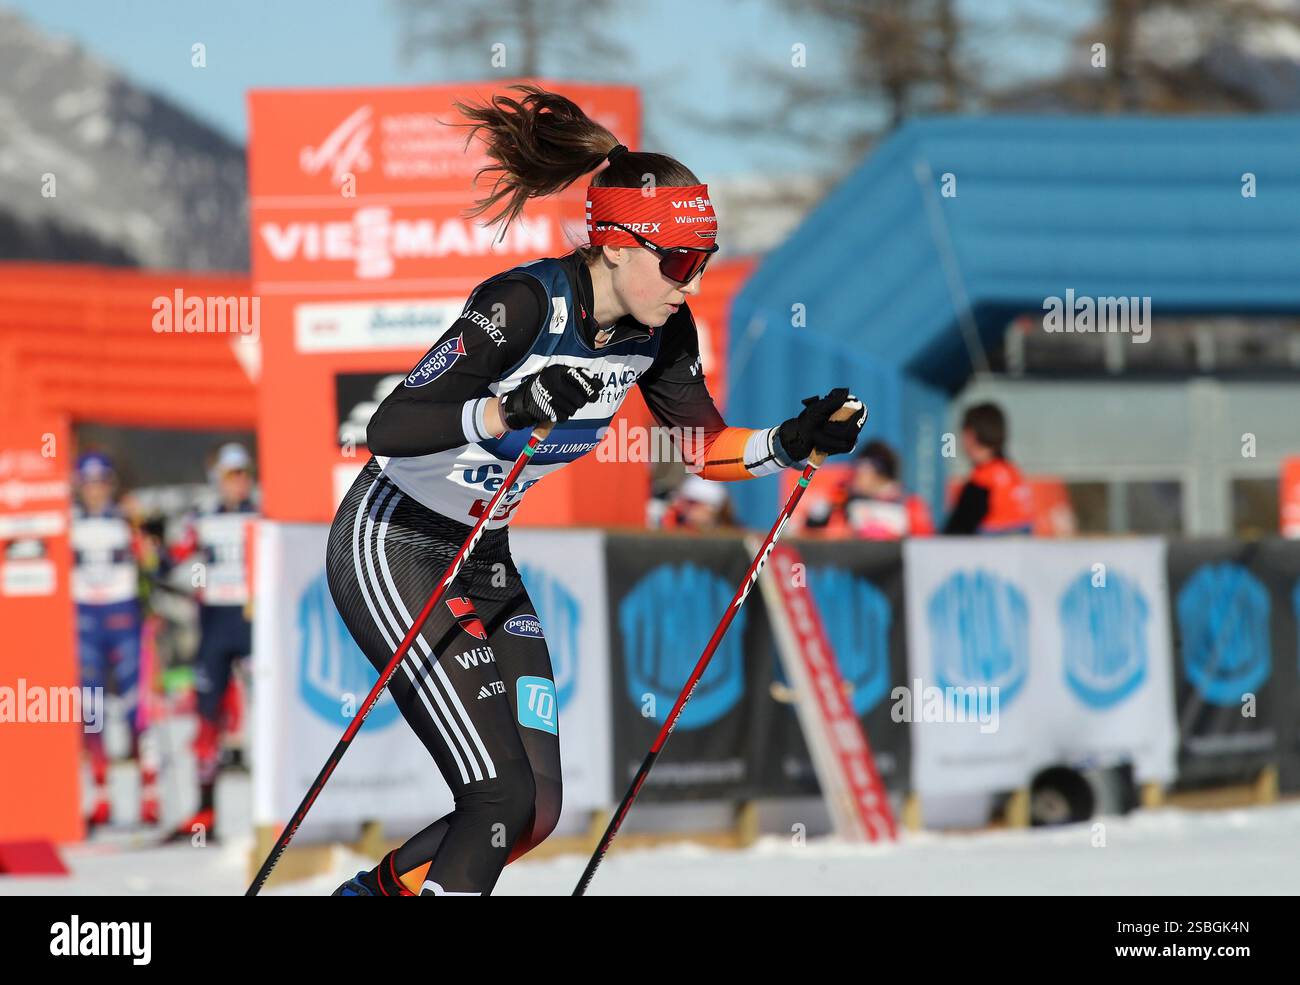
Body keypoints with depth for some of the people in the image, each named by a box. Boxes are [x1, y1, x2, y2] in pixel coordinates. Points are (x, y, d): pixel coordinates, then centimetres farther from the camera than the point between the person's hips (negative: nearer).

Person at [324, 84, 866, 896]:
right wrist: (509, 412, -46)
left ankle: (375, 891, 24)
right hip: (392, 548, -8)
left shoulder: (659, 333, -5)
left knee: (538, 812, 4)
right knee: (505, 797, -17)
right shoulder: (524, 306, -27)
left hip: (482, 561, 8)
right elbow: (389, 428, -31)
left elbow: (706, 447, 9)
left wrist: (795, 443, -9)